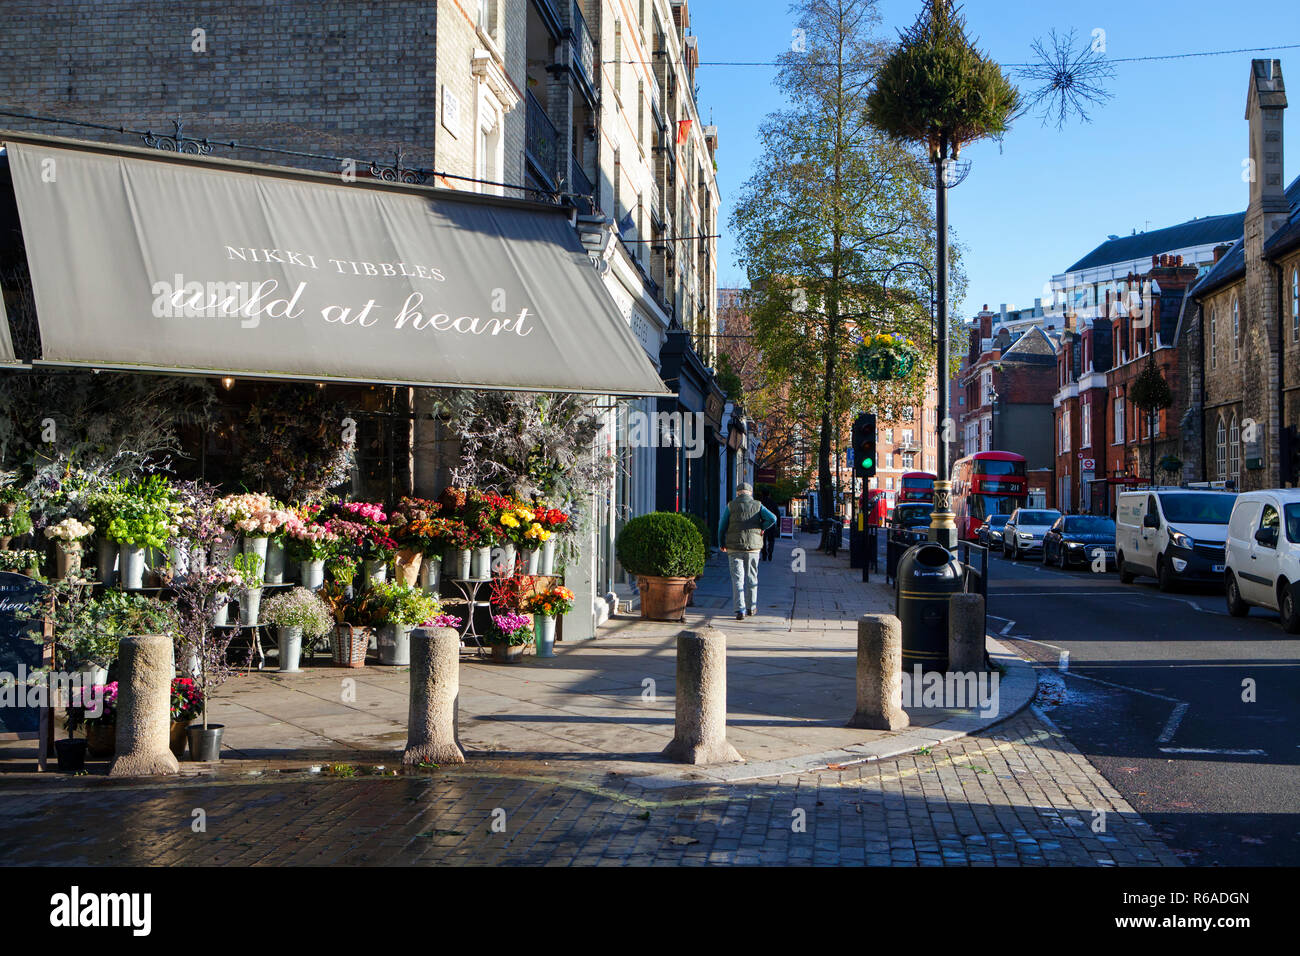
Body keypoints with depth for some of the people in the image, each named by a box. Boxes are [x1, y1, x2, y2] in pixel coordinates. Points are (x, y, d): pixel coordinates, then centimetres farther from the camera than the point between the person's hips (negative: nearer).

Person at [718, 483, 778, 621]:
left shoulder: (731, 506, -1)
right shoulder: (757, 506, 2)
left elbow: (722, 526, 0)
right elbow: (772, 518, -12)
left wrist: (722, 544, 13)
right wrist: (762, 527, 5)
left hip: (734, 547, -1)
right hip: (753, 547, 2)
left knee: (737, 579, -1)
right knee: (751, 577, 16)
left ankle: (740, 610, -10)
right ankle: (751, 607, 25)